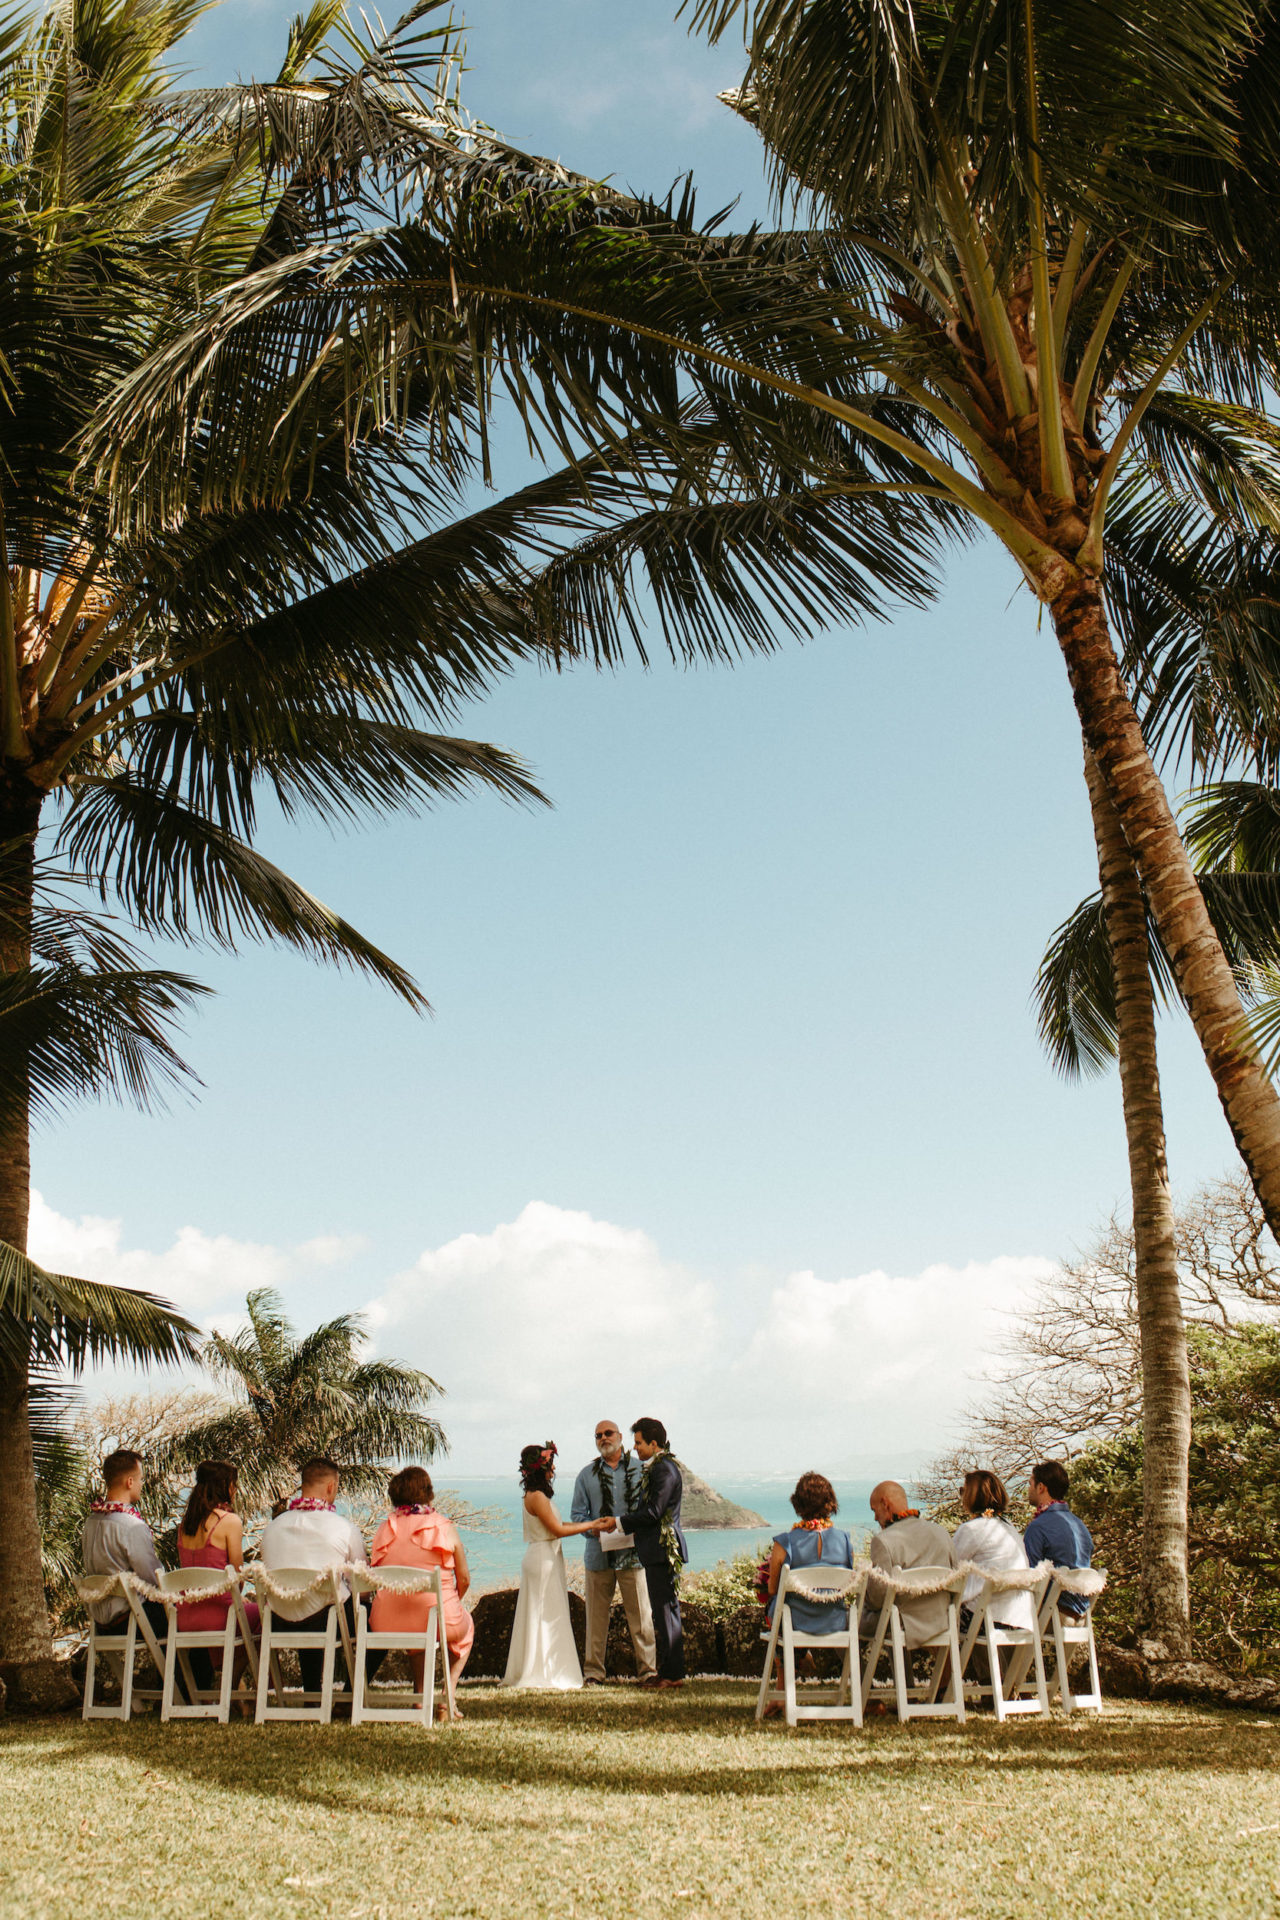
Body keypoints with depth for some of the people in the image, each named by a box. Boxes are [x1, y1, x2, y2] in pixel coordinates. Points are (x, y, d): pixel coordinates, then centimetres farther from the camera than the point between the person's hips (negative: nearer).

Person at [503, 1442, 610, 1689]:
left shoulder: (536, 1495, 13)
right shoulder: (537, 1496, -17)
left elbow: (555, 1526, 15)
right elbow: (558, 1530, -17)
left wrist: (589, 1526, 12)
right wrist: (590, 1525, -9)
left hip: (546, 1559, 10)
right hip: (543, 1560, -10)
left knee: (545, 1618, 13)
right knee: (547, 1617, -4)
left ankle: (537, 1674, 18)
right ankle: (544, 1675, 1)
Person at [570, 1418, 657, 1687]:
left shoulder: (640, 1469, 8)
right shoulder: (587, 1474, 12)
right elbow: (577, 1514, 10)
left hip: (632, 1552, -1)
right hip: (598, 1553, 1)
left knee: (640, 1614, -3)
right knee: (596, 1615, 4)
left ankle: (647, 1668, 5)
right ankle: (594, 1671, 12)